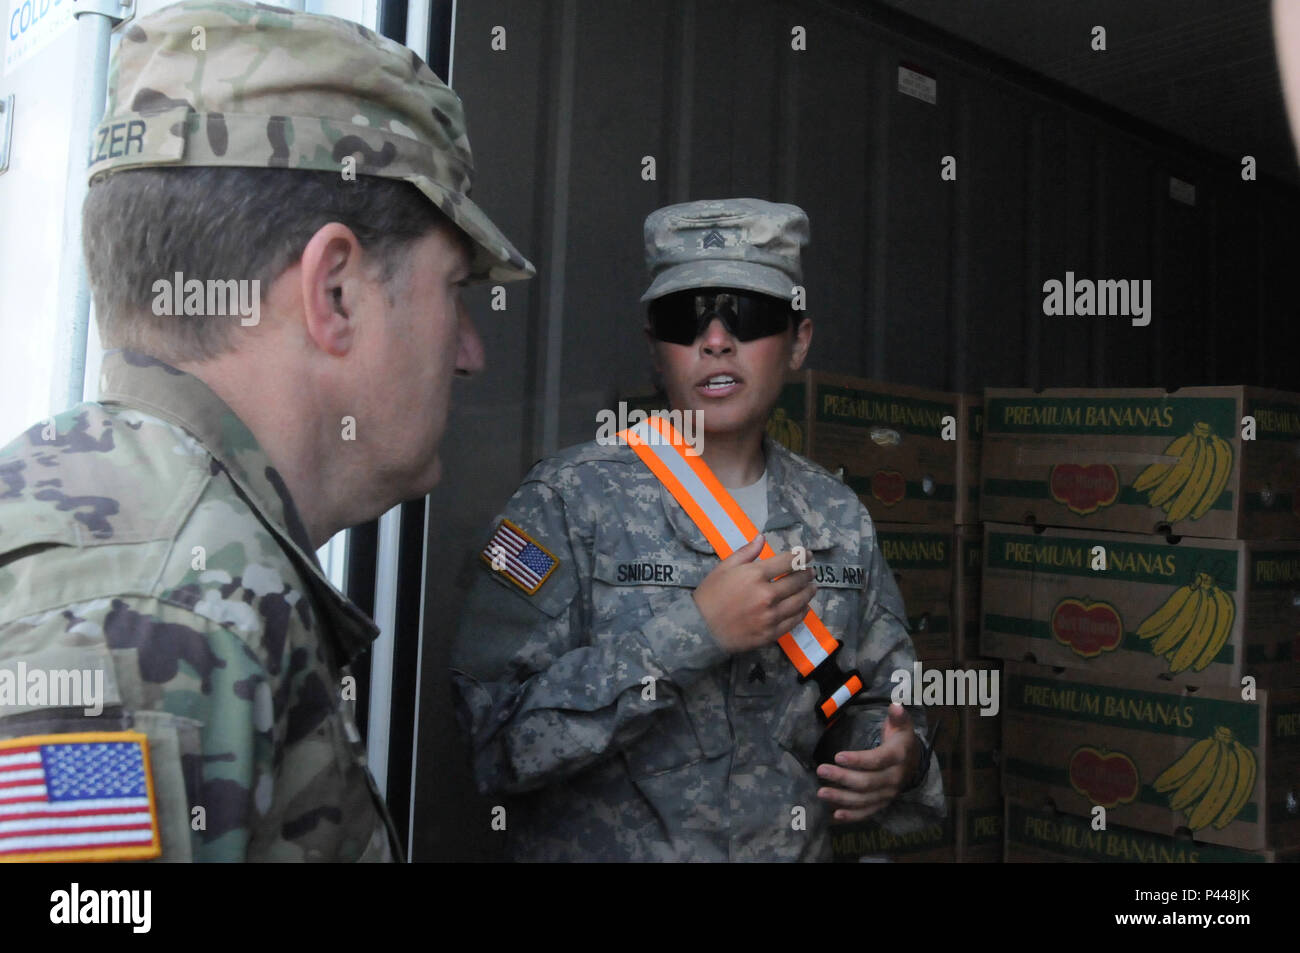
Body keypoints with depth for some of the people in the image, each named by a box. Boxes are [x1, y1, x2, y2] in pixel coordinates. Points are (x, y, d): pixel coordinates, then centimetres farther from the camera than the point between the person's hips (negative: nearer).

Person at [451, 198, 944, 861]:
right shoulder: (570, 498, -16)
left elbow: (885, 695, 9)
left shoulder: (840, 519, -2)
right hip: (595, 847, -4)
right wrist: (692, 630, -28)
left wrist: (896, 757, -12)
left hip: (797, 847, 4)